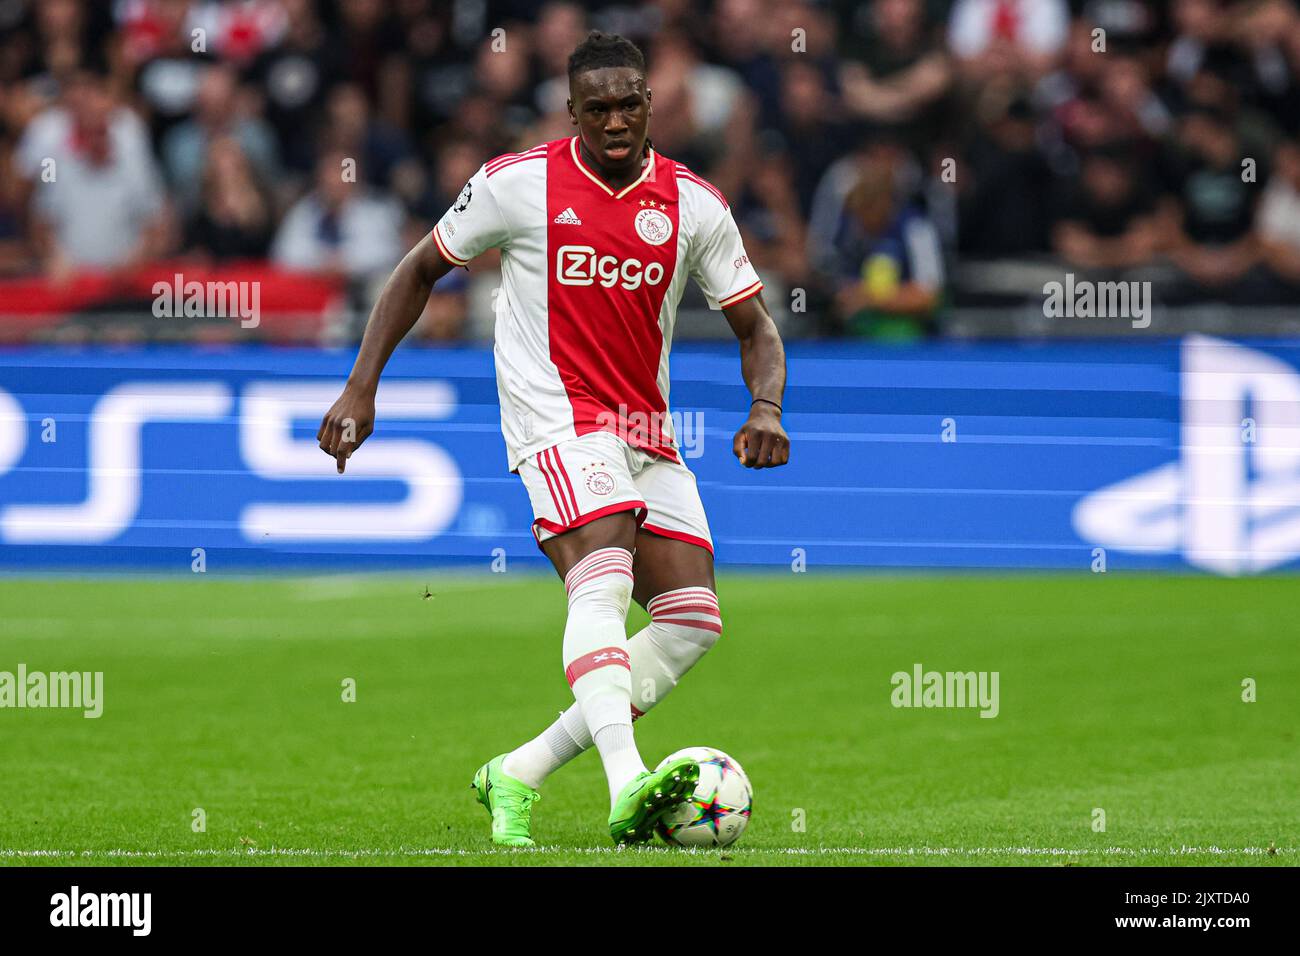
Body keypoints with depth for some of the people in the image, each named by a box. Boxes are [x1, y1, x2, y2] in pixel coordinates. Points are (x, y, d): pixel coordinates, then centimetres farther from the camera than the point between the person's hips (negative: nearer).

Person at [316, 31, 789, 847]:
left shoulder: (694, 204, 3)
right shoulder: (519, 183, -4)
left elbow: (757, 326, 8)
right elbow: (421, 271, 8)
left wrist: (767, 406, -13)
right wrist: (362, 387, 2)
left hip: (647, 434, 6)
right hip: (557, 420, -5)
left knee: (694, 620, -3)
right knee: (604, 579, -29)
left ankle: (519, 775, 4)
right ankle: (627, 783, -46)